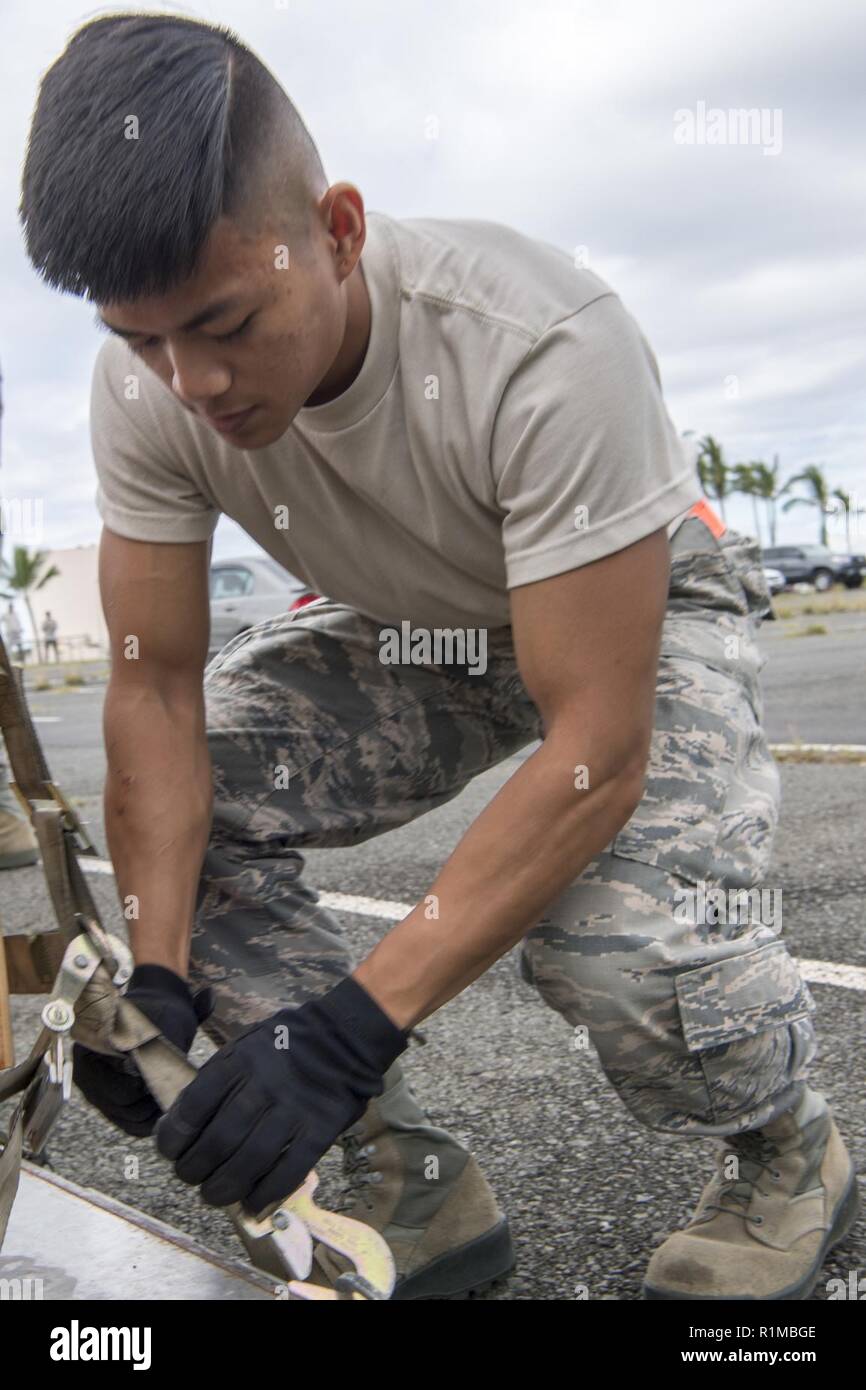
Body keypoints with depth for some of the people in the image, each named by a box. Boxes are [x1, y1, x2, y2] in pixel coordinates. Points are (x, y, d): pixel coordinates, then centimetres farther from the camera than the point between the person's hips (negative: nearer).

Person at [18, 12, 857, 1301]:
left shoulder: (544, 347, -38)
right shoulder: (147, 388, -22)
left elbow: (600, 750, -37)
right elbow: (156, 690, -15)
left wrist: (348, 1030, -42)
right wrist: (157, 979, -28)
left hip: (648, 612, -5)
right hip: (412, 630, 5)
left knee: (624, 945, -33)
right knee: (173, 812, -17)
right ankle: (418, 1192, -2)